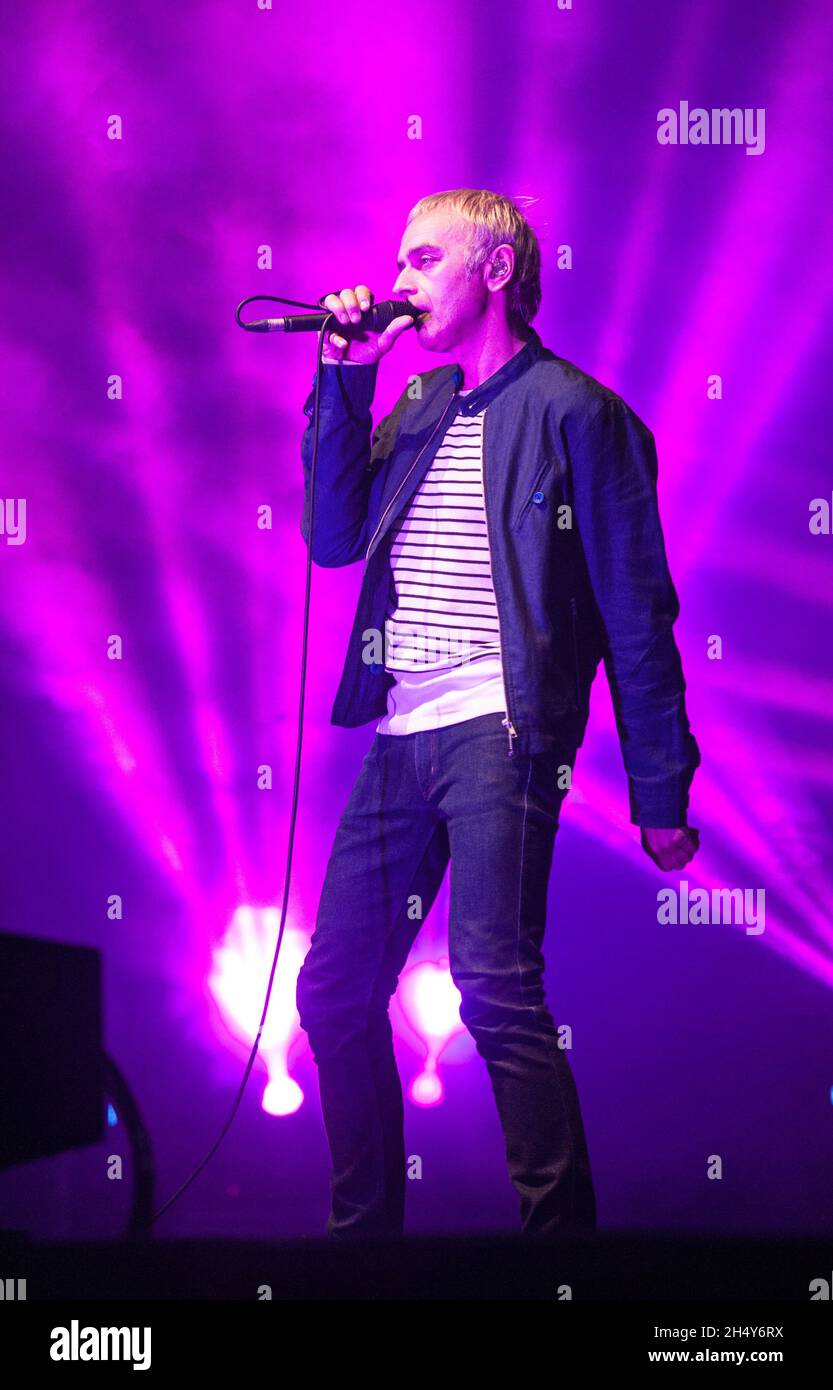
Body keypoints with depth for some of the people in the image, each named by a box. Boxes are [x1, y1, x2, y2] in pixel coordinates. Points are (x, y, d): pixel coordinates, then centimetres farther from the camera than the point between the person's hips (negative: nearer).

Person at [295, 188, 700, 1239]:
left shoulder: (577, 412, -1)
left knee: (493, 985, -17)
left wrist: (659, 791, -6)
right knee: (334, 993, 7)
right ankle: (361, 1229, 19)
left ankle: (560, 1230, -8)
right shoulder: (416, 406, 19)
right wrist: (345, 380, 5)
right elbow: (333, 536, 10)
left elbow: (635, 613, -3)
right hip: (400, 737, 7)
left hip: (502, 730, -7)